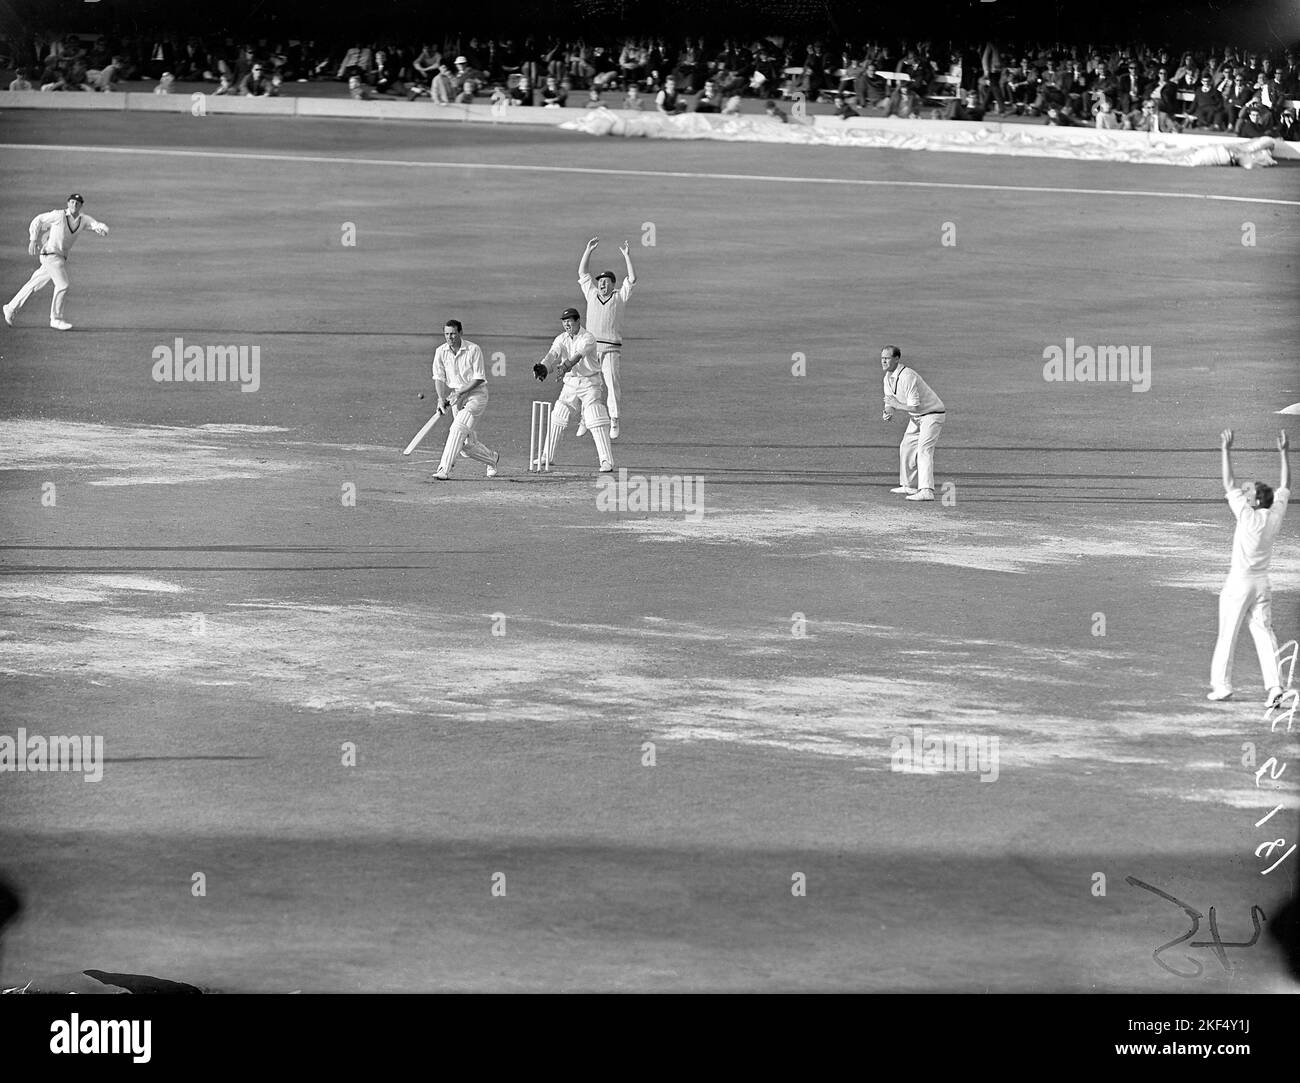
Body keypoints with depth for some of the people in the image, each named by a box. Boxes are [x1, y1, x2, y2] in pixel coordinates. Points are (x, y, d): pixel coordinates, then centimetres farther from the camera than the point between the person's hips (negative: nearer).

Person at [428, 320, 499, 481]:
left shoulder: (473, 350, -13)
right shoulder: (440, 351, 0)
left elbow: (479, 378, -13)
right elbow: (439, 378, 1)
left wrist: (460, 393, -20)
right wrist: (441, 398, -15)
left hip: (476, 393, -5)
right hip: (456, 395, 5)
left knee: (458, 428, -25)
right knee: (467, 445, 2)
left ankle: (444, 470, -28)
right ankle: (492, 458, 32)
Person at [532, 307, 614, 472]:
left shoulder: (588, 338, -17)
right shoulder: (561, 339, 0)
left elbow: (579, 354, -36)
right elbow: (552, 354, -17)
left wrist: (566, 365, -56)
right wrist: (543, 367, -39)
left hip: (590, 383, -6)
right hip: (570, 383, 6)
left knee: (596, 421, -14)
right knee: (557, 417, 8)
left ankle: (607, 461, -14)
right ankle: (548, 457, 22)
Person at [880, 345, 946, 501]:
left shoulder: (907, 377, -28)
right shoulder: (888, 378, 2)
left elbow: (915, 407, -30)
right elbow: (890, 402, 9)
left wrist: (897, 405, -17)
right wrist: (888, 412, -13)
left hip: (932, 414, -10)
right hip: (916, 417, 10)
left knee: (924, 450, -23)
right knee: (906, 447, 17)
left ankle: (926, 491, -34)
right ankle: (910, 486, 31)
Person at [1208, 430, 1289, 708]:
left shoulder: (1248, 517, -18)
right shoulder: (1275, 516, -2)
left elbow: (1229, 485, -17)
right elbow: (1285, 486, 12)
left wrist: (1227, 450, -17)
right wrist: (1283, 452, 14)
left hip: (1239, 582, -6)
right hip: (1262, 583, 6)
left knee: (1227, 634, 4)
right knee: (1264, 634, 5)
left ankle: (1222, 686, 9)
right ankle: (1274, 687, -6)